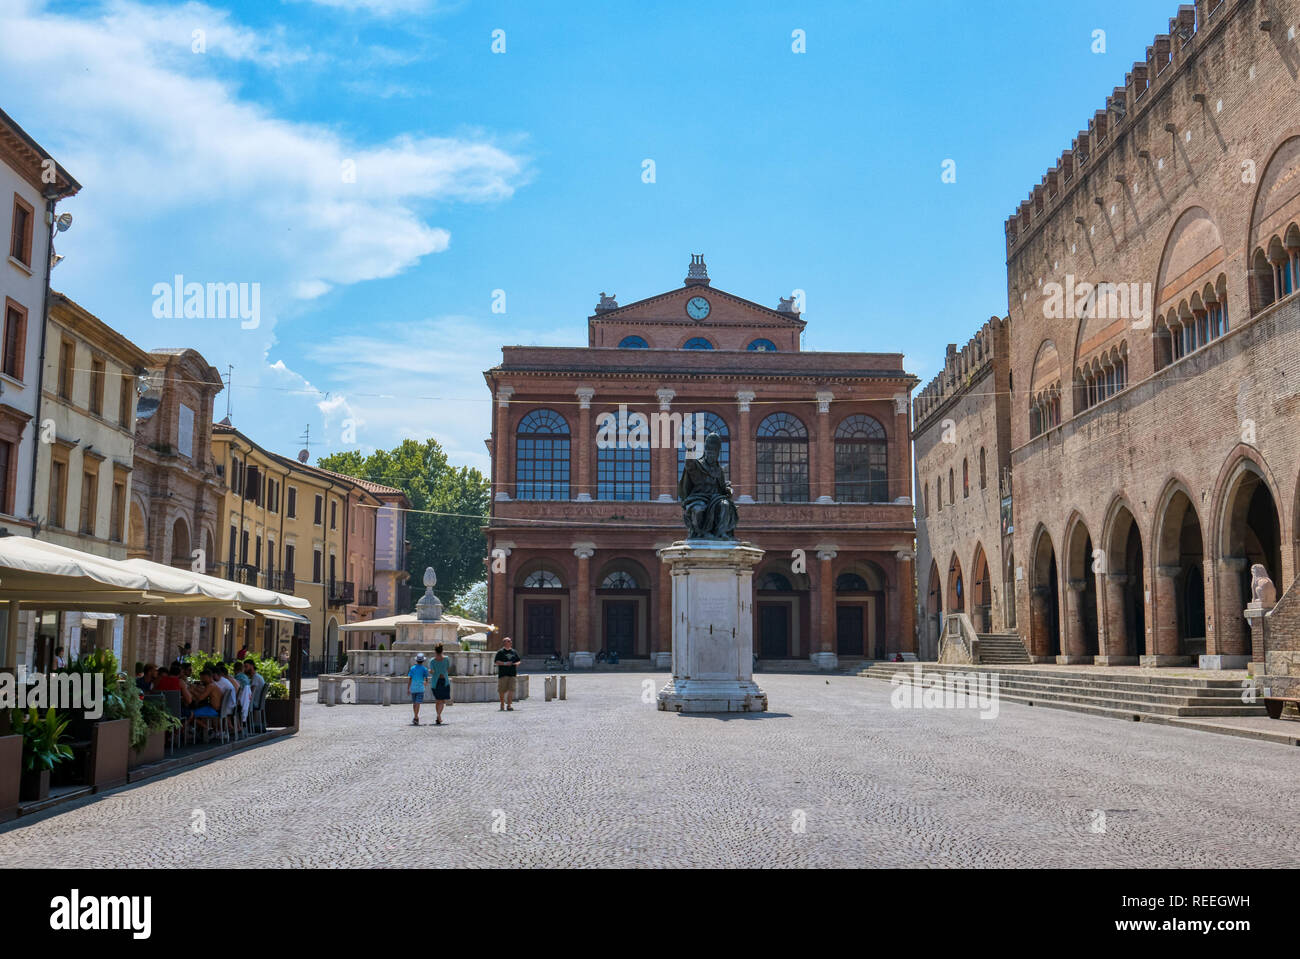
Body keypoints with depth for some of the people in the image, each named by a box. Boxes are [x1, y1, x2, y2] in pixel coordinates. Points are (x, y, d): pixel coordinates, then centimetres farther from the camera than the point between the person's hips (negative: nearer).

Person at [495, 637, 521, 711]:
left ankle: (509, 705, -5)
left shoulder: (514, 652, 15)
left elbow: (518, 660, 22)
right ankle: (502, 705, 19)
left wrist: (517, 663, -1)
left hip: (512, 674, 3)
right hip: (503, 674, -3)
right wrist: (505, 663, -15)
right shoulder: (500, 652, 2)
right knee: (502, 690, 2)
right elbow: (496, 661, -4)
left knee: (511, 689, -7)